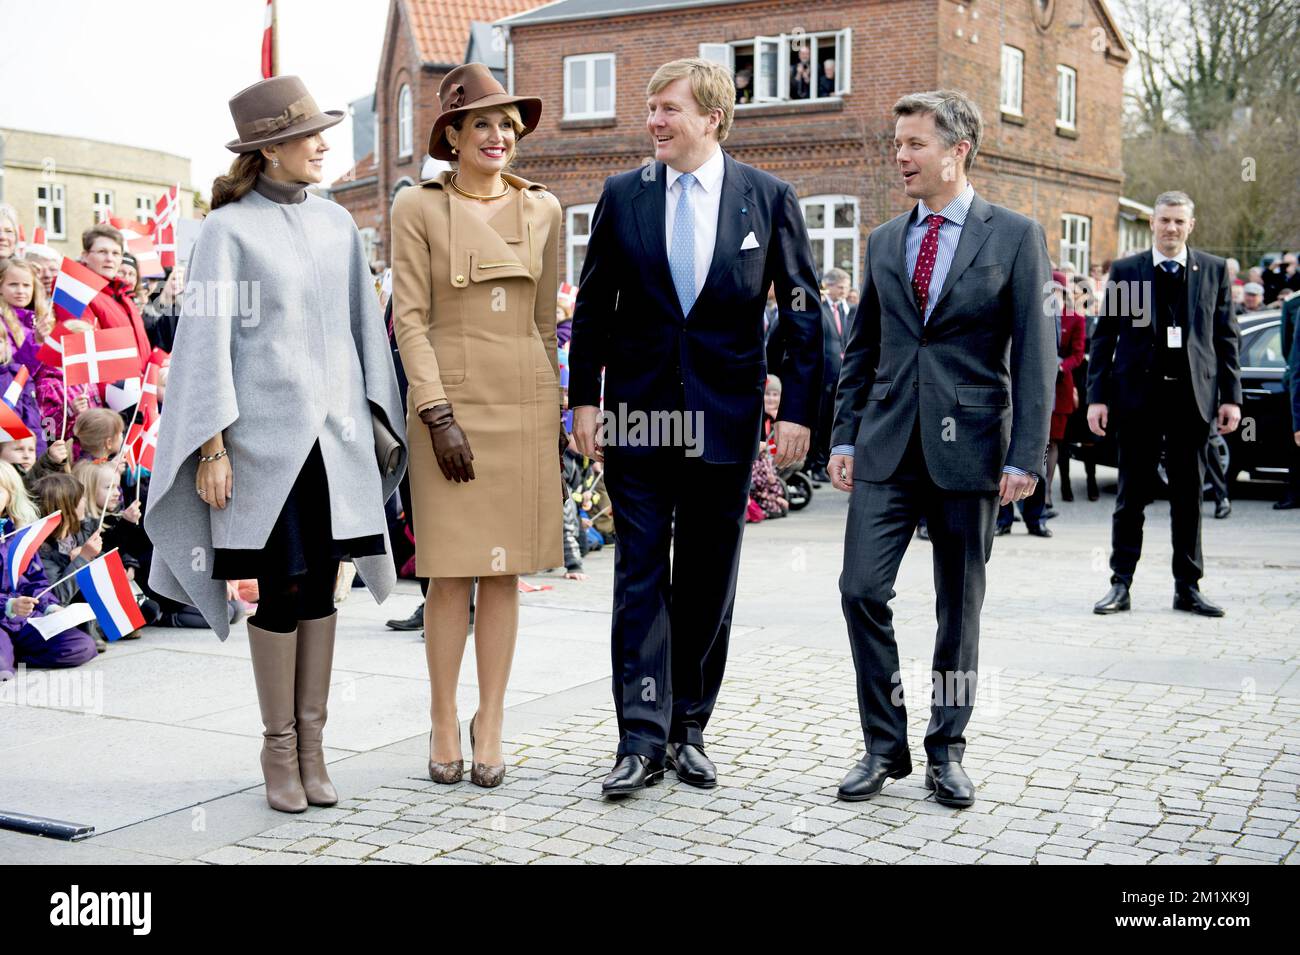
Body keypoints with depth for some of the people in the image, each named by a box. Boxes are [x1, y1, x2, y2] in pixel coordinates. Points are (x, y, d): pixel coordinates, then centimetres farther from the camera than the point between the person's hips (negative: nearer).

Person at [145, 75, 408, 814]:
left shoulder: (337, 224, 11)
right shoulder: (231, 228, -3)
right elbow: (208, 339, -5)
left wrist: (378, 416, 11)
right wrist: (212, 445, -10)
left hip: (336, 432, 4)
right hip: (266, 435, -4)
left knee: (322, 588, 7)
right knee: (281, 591, 0)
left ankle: (313, 745, 16)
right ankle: (280, 751, 13)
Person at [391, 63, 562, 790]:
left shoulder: (542, 209, 9)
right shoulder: (418, 208, -1)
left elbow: (544, 319, 14)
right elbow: (410, 318, -5)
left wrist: (554, 411, 12)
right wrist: (438, 415, -13)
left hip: (526, 402, 3)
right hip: (452, 399, -3)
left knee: (506, 571, 5)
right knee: (452, 572, -1)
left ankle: (491, 727, 14)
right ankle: (444, 724, 13)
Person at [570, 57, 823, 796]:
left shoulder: (769, 198, 0)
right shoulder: (623, 196, 4)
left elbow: (803, 310, 1)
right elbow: (594, 305, 8)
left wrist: (799, 408, -5)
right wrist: (585, 397, 1)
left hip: (725, 418, 0)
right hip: (638, 414, 1)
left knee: (709, 582, 8)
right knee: (641, 576, 0)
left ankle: (689, 731, 20)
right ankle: (643, 740, 4)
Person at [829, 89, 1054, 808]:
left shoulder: (1015, 236, 0)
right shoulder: (884, 241, 12)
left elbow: (1034, 354, -4)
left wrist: (1025, 455, -11)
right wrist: (844, 437, 8)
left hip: (968, 445, -3)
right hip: (887, 446, 3)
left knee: (960, 606, 6)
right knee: (862, 588, -6)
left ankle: (946, 752, 20)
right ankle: (884, 746, 10)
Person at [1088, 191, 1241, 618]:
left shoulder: (1214, 270, 7)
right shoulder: (1125, 270, 3)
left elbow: (1227, 337, 8)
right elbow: (1103, 337, 3)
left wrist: (1231, 396, 1)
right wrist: (1097, 396, -3)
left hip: (1193, 396, 1)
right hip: (1137, 395, -1)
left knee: (1189, 495, 7)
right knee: (1132, 494, 4)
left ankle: (1187, 587, 16)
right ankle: (1121, 584, 11)